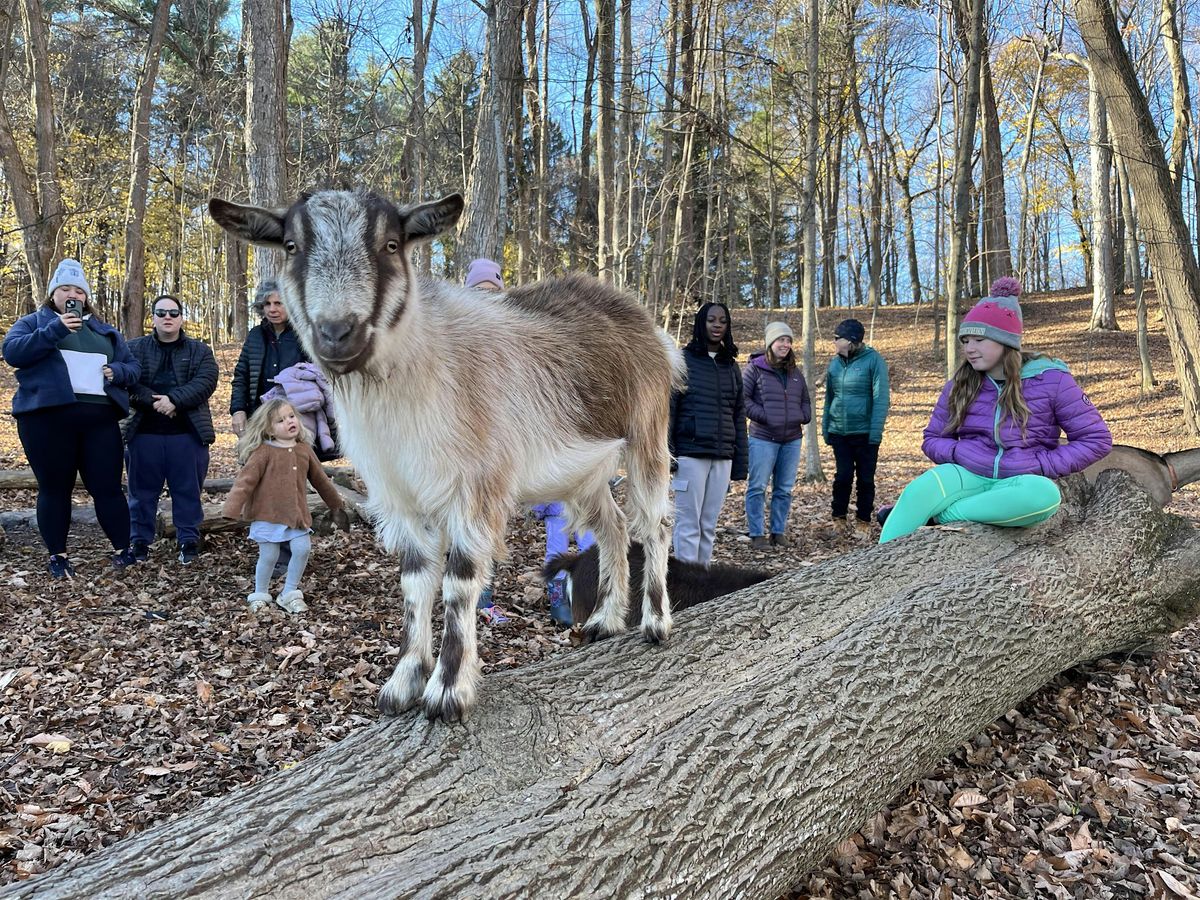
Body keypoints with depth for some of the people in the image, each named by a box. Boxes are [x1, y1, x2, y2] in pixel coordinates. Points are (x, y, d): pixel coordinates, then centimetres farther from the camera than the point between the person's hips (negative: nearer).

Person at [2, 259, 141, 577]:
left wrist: (117, 372, -3)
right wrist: (55, 330, -17)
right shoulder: (33, 322, 10)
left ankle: (122, 550, 9)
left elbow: (132, 368, 20)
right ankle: (57, 555, 13)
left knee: (107, 487, 2)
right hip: (48, 418, -2)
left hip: (100, 419, 3)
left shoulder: (105, 331, 21)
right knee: (54, 488, 4)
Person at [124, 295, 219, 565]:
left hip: (188, 433, 0)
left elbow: (205, 382, -8)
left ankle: (189, 540, 15)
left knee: (188, 490, 5)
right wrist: (153, 401, -19)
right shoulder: (134, 348, 9)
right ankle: (140, 540, 18)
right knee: (143, 490, 8)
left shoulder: (200, 351, 8)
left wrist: (173, 399, -20)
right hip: (144, 432, 1)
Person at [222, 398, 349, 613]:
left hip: (296, 515, 4)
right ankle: (260, 594, 27)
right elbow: (245, 481, -15)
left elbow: (320, 479, 16)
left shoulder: (304, 449, 5)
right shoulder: (263, 452, -10)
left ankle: (290, 593, 14)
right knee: (269, 556, 2)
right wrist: (232, 510, -24)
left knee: (302, 549, -6)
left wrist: (336, 505, 23)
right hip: (268, 515, -4)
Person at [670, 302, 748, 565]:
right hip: (690, 453, -5)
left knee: (709, 525, 8)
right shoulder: (683, 360, 0)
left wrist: (740, 461, 11)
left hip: (722, 457, 5)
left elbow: (739, 415, 15)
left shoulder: (731, 366, 15)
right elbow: (667, 406, -4)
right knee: (689, 524, -4)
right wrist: (665, 452, -12)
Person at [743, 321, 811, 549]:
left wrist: (803, 417, 5)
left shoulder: (796, 373, 14)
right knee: (758, 487, -3)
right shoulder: (755, 369, -3)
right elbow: (742, 398, -7)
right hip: (763, 438, -5)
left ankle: (779, 531, 20)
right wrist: (763, 416, -14)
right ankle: (756, 534, 4)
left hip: (792, 439, 6)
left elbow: (806, 400, 24)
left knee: (785, 488, 10)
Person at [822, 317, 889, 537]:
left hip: (864, 433, -3)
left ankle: (863, 521, 18)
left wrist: (876, 431, -16)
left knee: (865, 478, 6)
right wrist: (825, 426, 9)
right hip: (838, 432, 3)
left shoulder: (873, 360, -8)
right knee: (843, 476, 2)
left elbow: (881, 398, -11)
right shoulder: (835, 362, 7)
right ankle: (838, 518, 15)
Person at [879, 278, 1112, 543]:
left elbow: (1096, 439, 0)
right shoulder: (960, 384, 6)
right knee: (918, 491, -32)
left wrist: (1043, 465, -11)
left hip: (1021, 482, -1)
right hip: (969, 475, 2)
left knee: (1045, 494, -39)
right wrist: (957, 452, -9)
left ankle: (937, 515, -31)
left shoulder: (1050, 379, -3)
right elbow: (932, 439, 14)